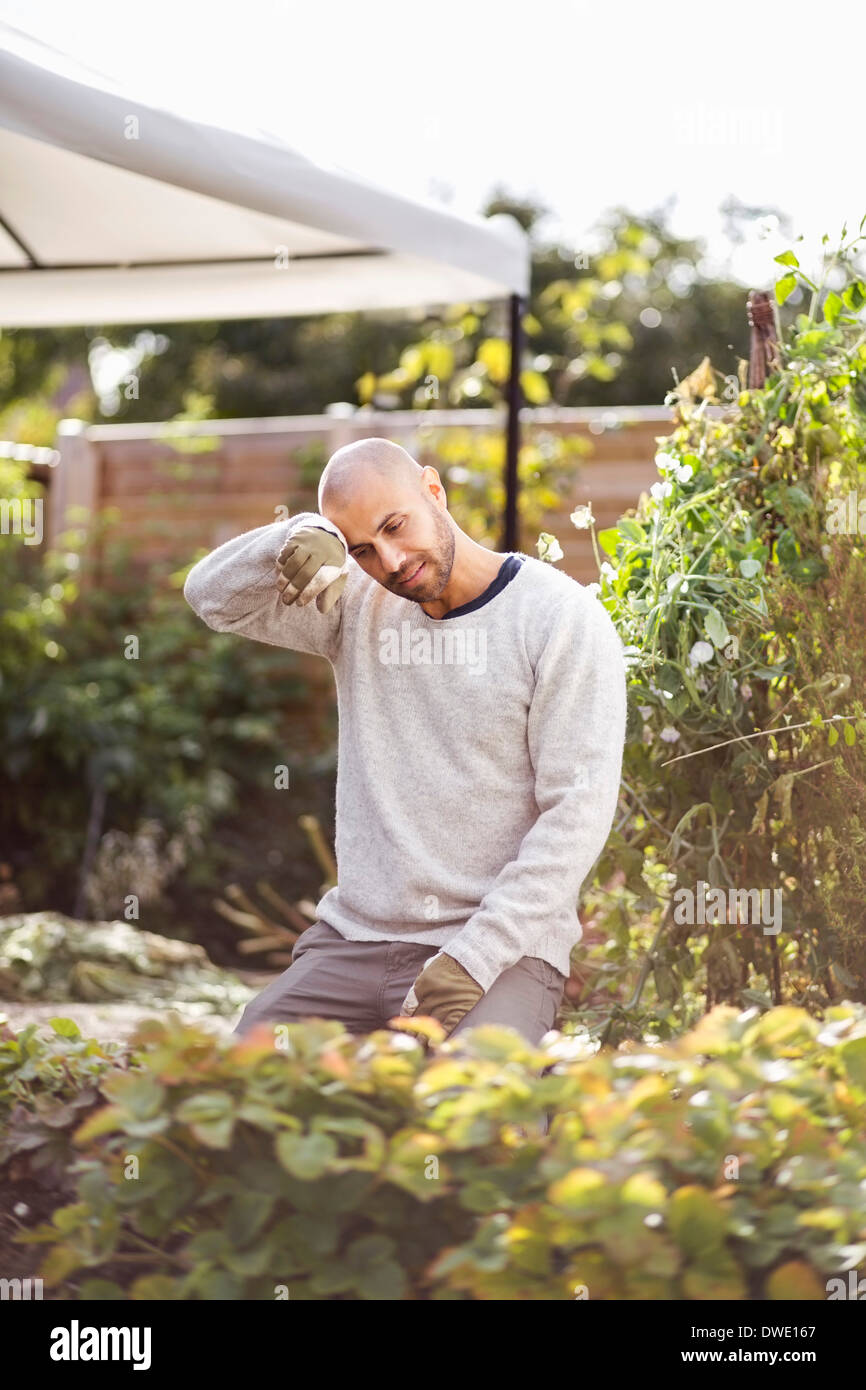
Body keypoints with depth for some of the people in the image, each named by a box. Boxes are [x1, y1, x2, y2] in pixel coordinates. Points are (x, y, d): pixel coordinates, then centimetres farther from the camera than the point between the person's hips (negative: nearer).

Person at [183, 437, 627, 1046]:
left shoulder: (565, 619, -6)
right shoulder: (358, 604, 10)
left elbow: (577, 812, -11)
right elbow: (214, 595, 4)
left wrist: (475, 958, -18)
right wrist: (300, 537, -17)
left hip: (501, 948, -4)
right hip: (353, 939, 5)